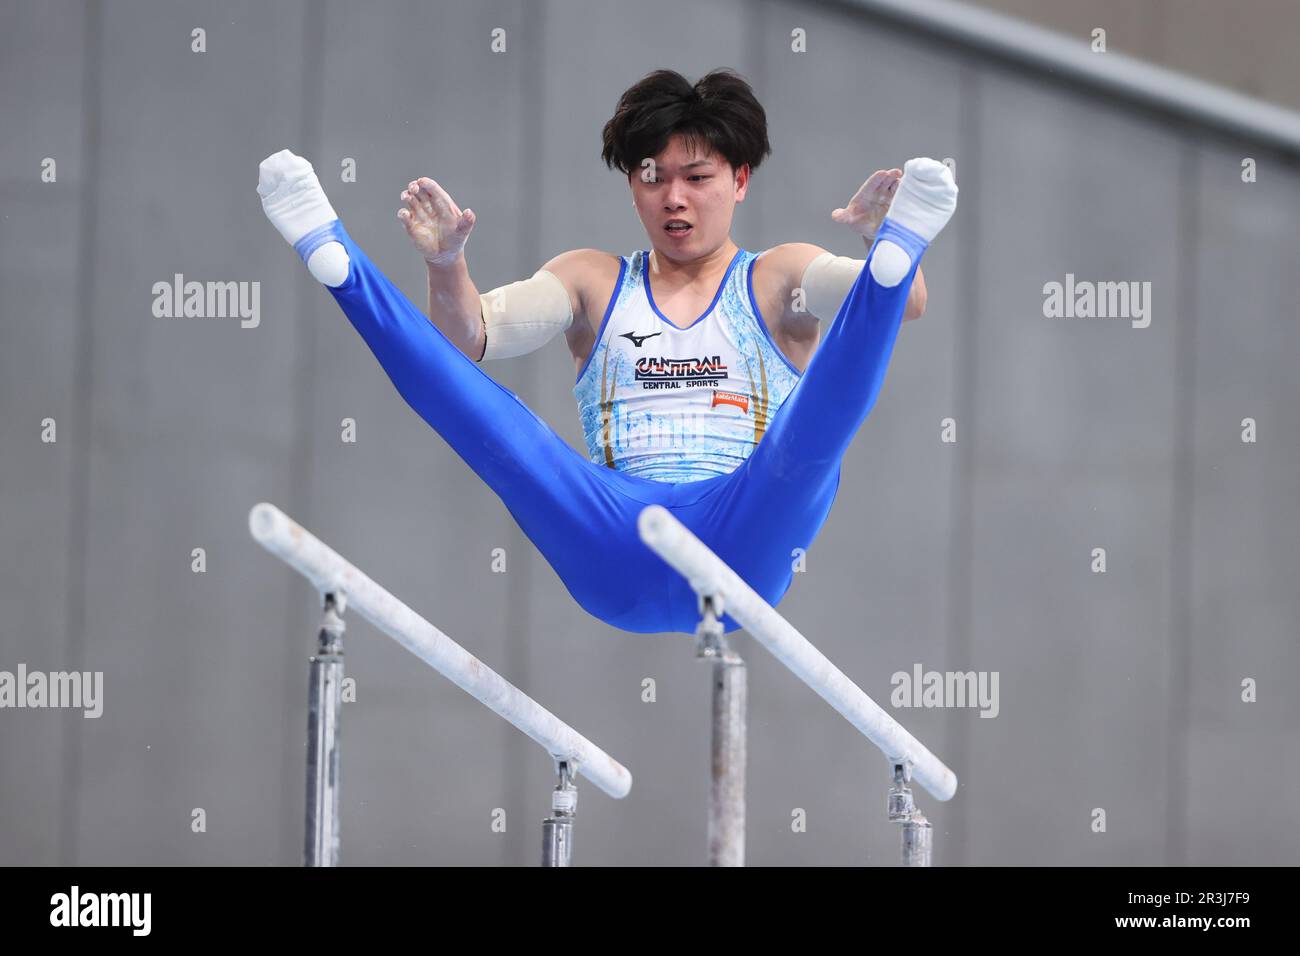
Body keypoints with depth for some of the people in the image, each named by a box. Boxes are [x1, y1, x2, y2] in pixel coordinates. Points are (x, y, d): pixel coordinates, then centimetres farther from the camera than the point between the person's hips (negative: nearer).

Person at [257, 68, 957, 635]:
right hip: (616, 559, 2)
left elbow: (907, 307, -4)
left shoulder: (779, 280, 16)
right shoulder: (592, 282, 23)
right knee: (466, 399, -20)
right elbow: (471, 337, 6)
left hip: (742, 549, -2)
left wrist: (883, 249, -28)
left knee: (818, 418, -31)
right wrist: (447, 267, -16)